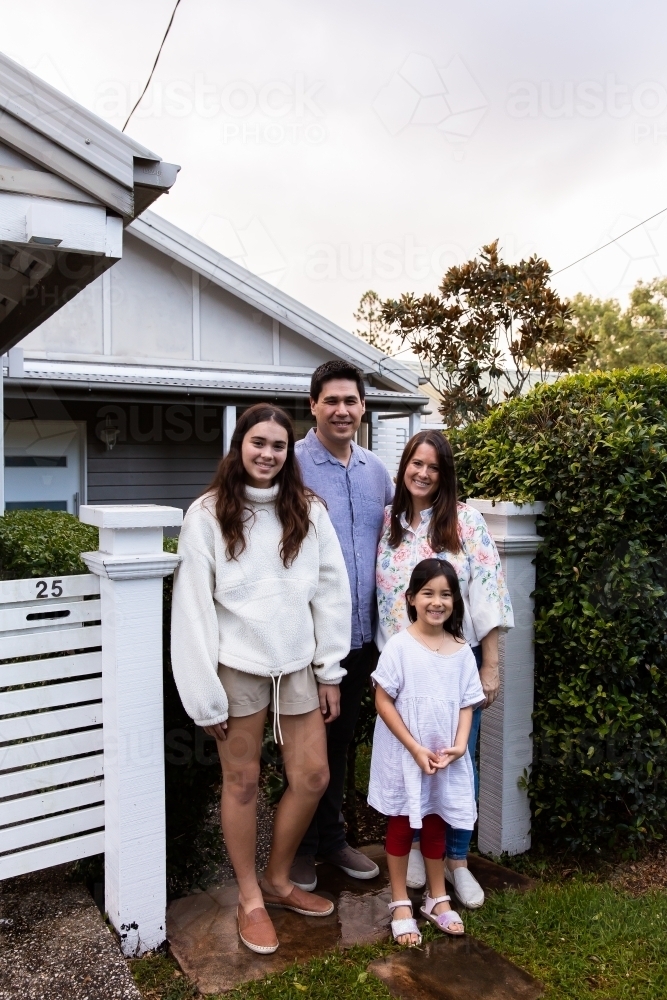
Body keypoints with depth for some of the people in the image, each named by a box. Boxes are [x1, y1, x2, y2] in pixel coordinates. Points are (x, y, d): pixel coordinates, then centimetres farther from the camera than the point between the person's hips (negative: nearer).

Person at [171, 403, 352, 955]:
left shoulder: (309, 510, 1)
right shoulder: (207, 514, -7)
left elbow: (331, 592, 2)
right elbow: (193, 604, -7)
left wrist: (330, 671, 1)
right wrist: (205, 693, -9)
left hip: (298, 663, 3)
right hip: (238, 666, -3)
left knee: (312, 776, 9)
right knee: (242, 781, 10)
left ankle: (279, 880, 35)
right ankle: (250, 899, 31)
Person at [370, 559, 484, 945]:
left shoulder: (462, 650, -3)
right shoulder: (400, 646, -15)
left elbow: (466, 704, 2)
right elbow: (384, 701, -14)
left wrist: (459, 744, -14)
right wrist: (415, 749, -17)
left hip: (446, 758, 4)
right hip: (404, 756, -3)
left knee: (435, 824, 19)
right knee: (402, 825, 12)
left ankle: (438, 899, 36)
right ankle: (401, 904, 28)